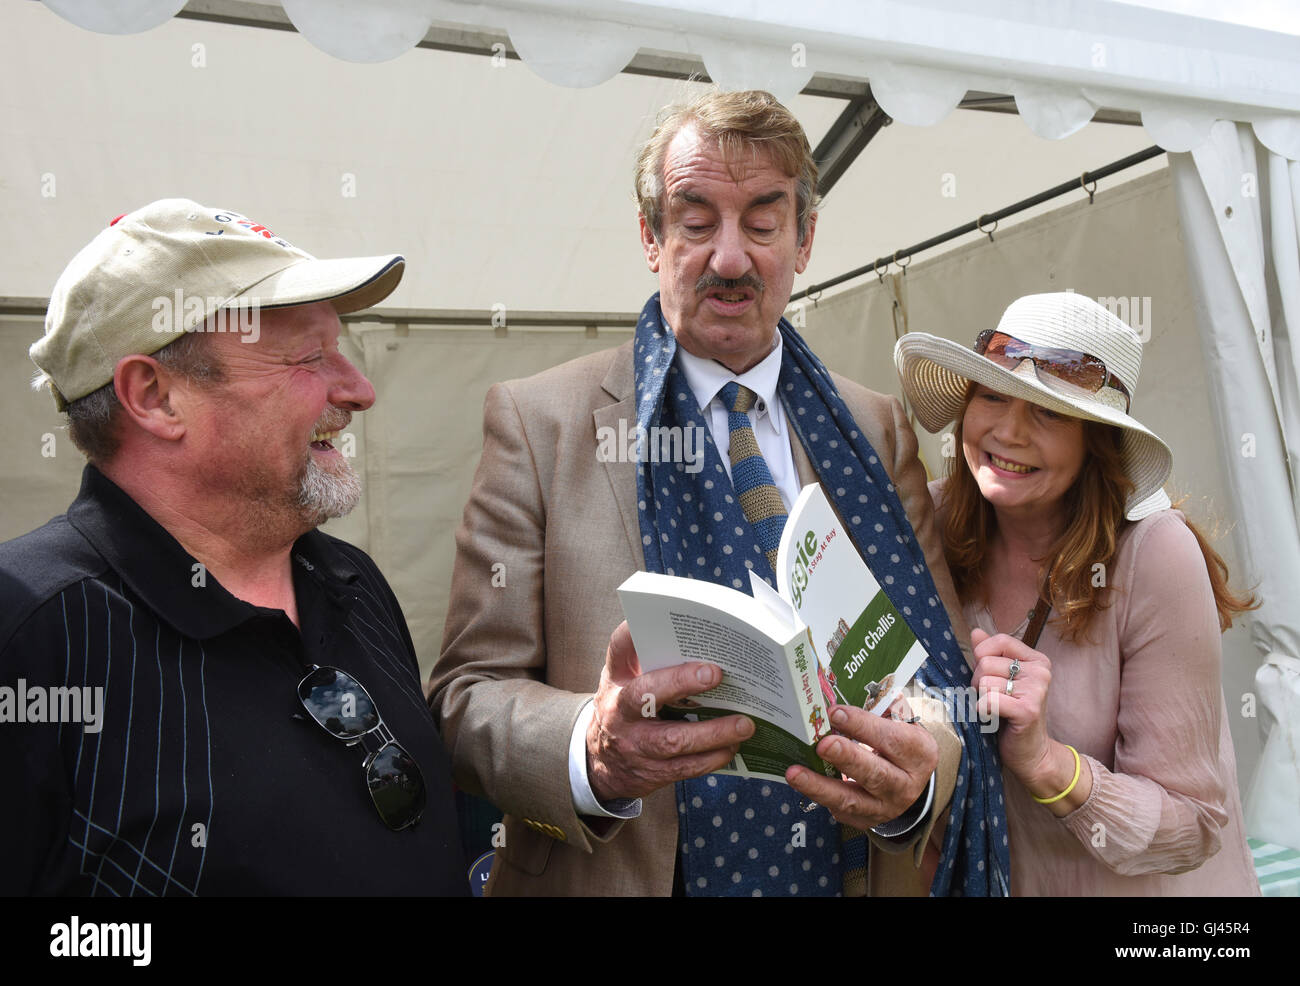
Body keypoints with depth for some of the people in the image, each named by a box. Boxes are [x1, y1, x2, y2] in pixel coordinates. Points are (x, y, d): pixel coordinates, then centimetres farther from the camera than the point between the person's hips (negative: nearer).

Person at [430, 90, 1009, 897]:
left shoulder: (878, 431, 0)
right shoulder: (538, 421, -9)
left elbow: (942, 675, 0)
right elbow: (468, 691, -11)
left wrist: (920, 775, -21)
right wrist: (590, 751, -31)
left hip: (859, 870, 3)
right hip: (619, 875, -2)